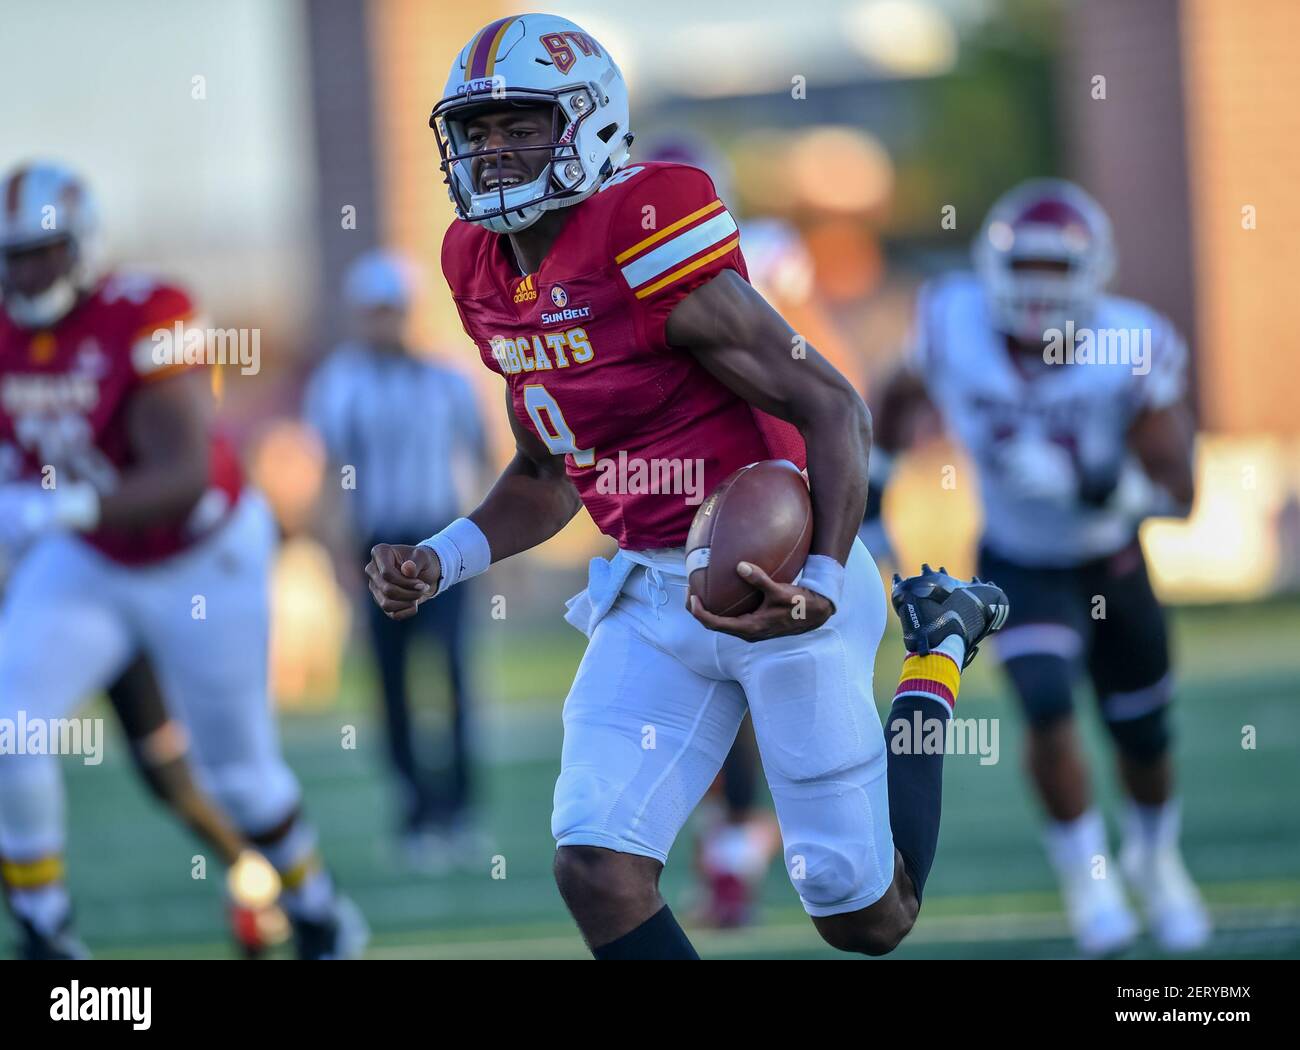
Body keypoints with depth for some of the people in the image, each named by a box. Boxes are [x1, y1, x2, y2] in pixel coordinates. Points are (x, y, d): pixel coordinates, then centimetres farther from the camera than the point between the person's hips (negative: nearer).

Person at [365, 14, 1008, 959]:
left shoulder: (646, 248, -19)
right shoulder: (489, 277, 7)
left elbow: (833, 408, -18)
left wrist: (825, 581, -30)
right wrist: (439, 561, 5)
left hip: (775, 579, -7)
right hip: (648, 597, 7)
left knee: (865, 920, 2)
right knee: (598, 871, -14)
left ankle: (938, 655, 28)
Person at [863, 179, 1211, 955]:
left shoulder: (1132, 355, -27)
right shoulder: (956, 329, -22)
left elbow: (1179, 491, -27)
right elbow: (906, 396, 2)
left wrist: (1116, 489, -46)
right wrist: (873, 481, 6)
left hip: (1111, 562, 1)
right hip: (1020, 565, 0)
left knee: (1144, 735, 12)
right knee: (1050, 710, -21)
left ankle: (1155, 857, 44)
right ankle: (1087, 874, 1)